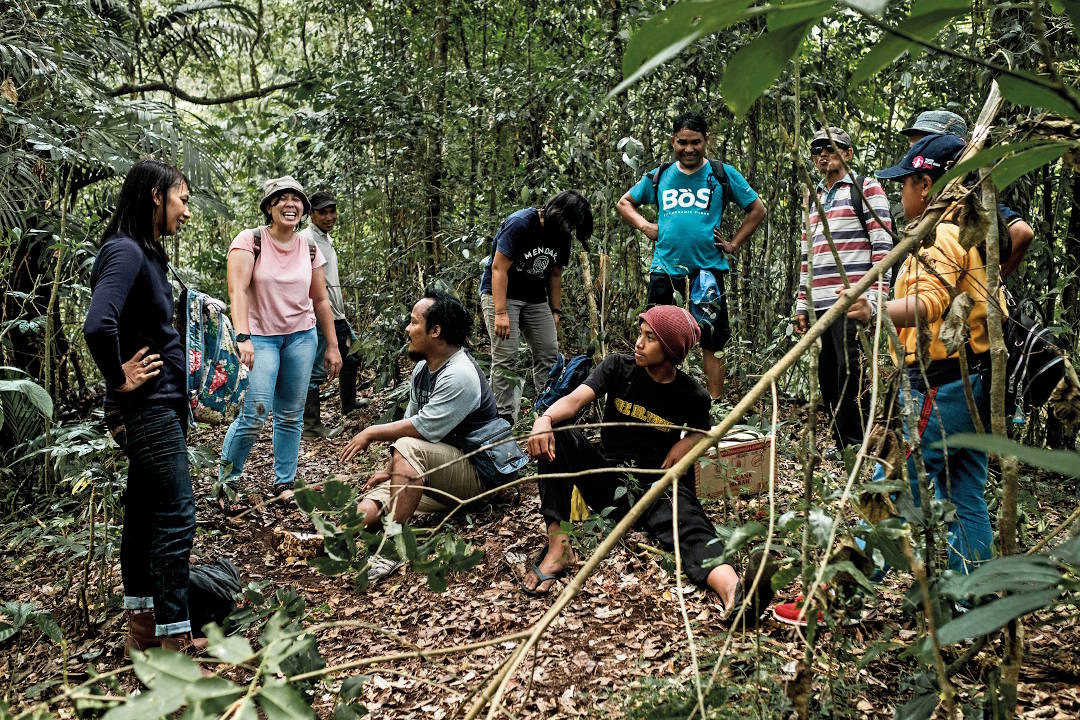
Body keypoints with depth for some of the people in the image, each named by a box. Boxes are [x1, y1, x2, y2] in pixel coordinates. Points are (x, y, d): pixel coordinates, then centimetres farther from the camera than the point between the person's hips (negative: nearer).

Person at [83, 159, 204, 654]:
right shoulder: (126, 251, -18)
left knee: (145, 514, 16)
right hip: (149, 409, -10)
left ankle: (142, 628, 27)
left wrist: (177, 363, 11)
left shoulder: (145, 253, 12)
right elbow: (98, 326, -32)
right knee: (176, 520, -4)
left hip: (158, 409, 10)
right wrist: (120, 380, -18)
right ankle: (174, 641, 5)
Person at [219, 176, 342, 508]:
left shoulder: (309, 249, 5)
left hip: (301, 336, 4)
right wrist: (242, 337, -32)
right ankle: (227, 482, 8)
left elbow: (321, 300, 12)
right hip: (260, 337, -4)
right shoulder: (249, 241, -9)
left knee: (291, 415, 8)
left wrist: (332, 346, 12)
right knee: (255, 415, -13)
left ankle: (284, 484, 21)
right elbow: (237, 291, -19)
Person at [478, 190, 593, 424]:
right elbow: (499, 269, -22)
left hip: (535, 299, 7)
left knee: (549, 353, 1)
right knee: (505, 358, -12)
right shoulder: (519, 224, -21)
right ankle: (505, 418, -8)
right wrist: (501, 313, -26)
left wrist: (555, 312, 7)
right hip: (500, 294, -7)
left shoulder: (562, 236, 0)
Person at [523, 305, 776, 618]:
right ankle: (558, 544, -33)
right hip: (608, 477, 2)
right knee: (558, 436, -25)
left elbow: (703, 430, 20)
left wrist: (687, 442, -5)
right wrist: (545, 419, -38)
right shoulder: (618, 368, 0)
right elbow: (574, 400, -15)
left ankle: (734, 592, -68)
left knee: (688, 524, -35)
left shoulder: (691, 396, 0)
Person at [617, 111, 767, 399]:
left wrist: (734, 244, 2)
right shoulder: (658, 176, 9)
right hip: (664, 267, 2)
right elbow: (625, 203, 22)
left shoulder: (723, 175, 4)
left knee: (712, 343, -2)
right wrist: (645, 226, 5)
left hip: (708, 268, -2)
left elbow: (757, 209, 10)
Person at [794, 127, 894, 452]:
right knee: (828, 379, 6)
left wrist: (875, 299, -14)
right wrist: (802, 306, 18)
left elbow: (883, 245, -5)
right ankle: (842, 447, 14)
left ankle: (857, 448, -2)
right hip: (821, 306, 7)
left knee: (850, 376, -9)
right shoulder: (814, 199, 24)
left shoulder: (866, 188, 3)